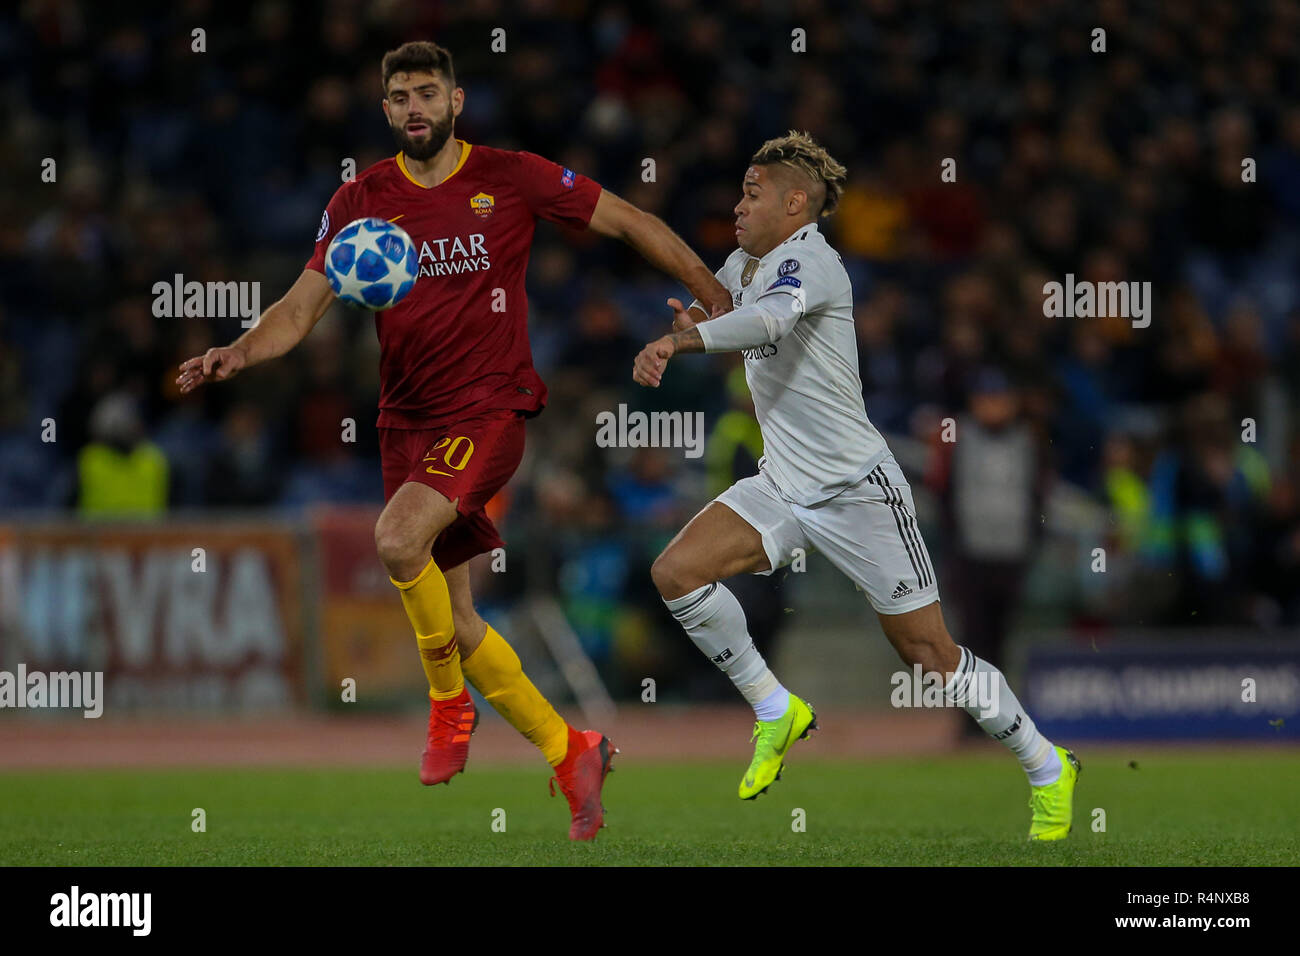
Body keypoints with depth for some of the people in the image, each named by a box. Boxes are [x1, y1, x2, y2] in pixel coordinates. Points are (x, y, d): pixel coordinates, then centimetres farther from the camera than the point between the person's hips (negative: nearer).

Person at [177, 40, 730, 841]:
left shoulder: (511, 179, -4)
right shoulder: (360, 202, 4)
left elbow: (630, 223, 3)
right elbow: (302, 307, 3)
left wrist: (720, 301, 2)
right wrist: (236, 355, -16)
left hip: (491, 406, -5)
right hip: (408, 418, 5)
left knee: (398, 537, -29)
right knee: (451, 618, 5)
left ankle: (449, 704, -7)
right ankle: (571, 754, 20)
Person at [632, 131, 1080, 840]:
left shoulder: (810, 259, -17)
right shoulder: (745, 262, 10)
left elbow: (770, 317, -37)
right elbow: (711, 300, 29)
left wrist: (677, 341, -50)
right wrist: (695, 317, 3)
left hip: (857, 488, -8)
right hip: (782, 487, 8)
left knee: (929, 655, -5)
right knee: (676, 572, -12)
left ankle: (1047, 768, 13)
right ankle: (775, 710, 3)